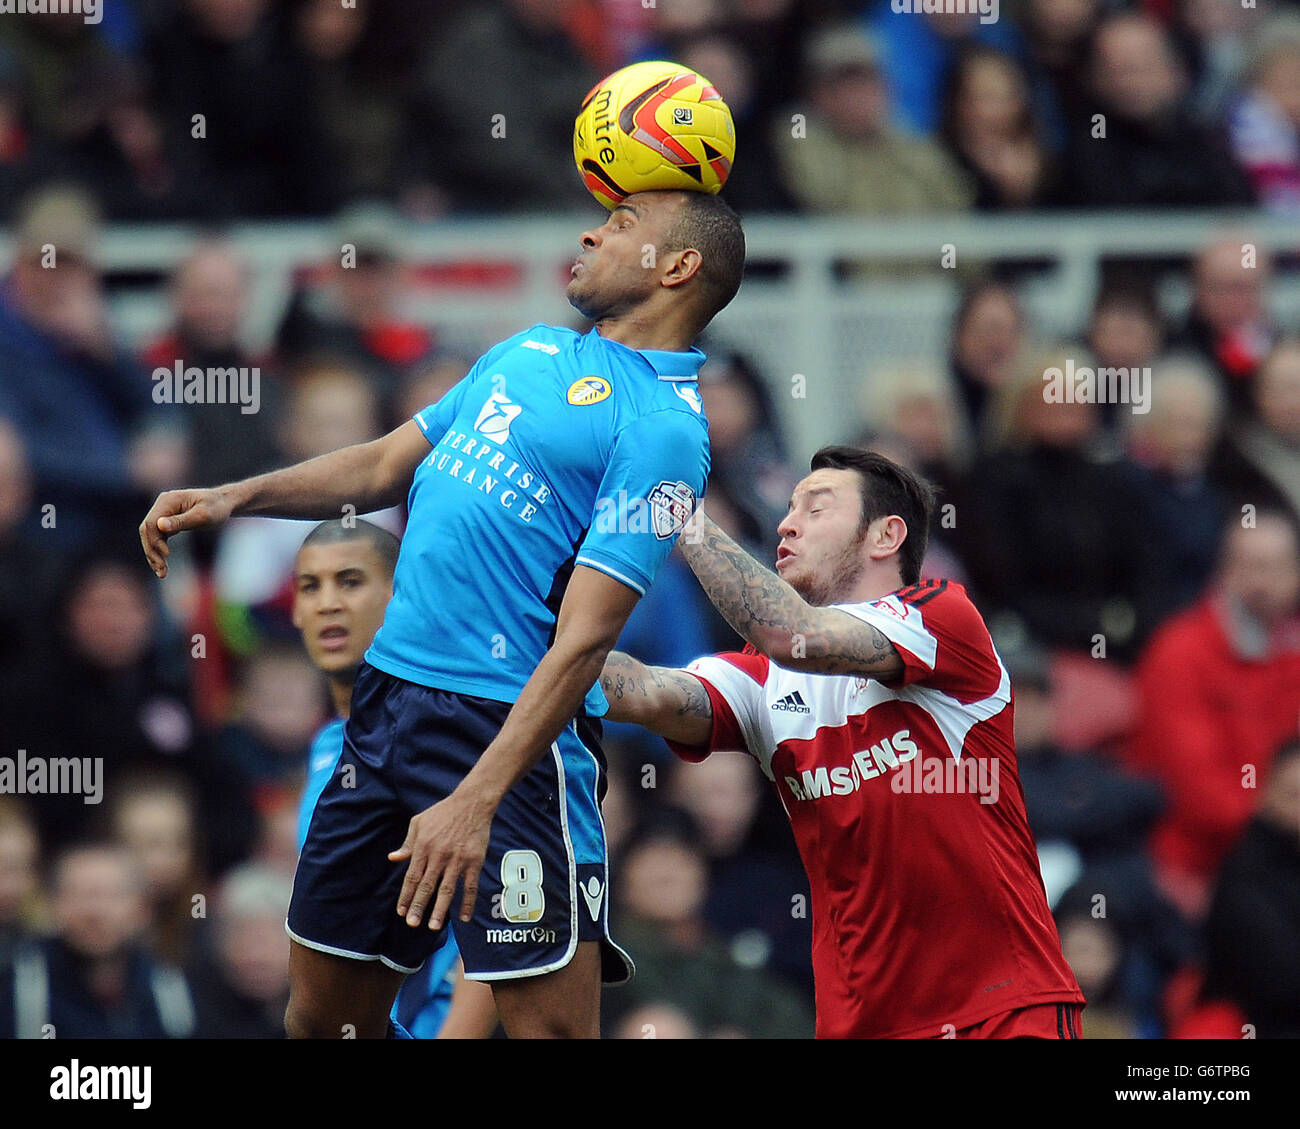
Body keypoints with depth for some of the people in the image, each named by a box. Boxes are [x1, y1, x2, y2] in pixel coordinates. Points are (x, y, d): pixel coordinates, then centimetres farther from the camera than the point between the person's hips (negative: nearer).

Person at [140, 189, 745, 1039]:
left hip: (511, 727, -8)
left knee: (550, 1023, -11)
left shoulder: (662, 427, -10)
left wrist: (474, 800, -25)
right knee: (324, 1011, 12)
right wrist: (234, 498, 13)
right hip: (387, 701, 8)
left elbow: (583, 642, -18)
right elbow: (386, 467, 27)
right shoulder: (530, 352, 17)